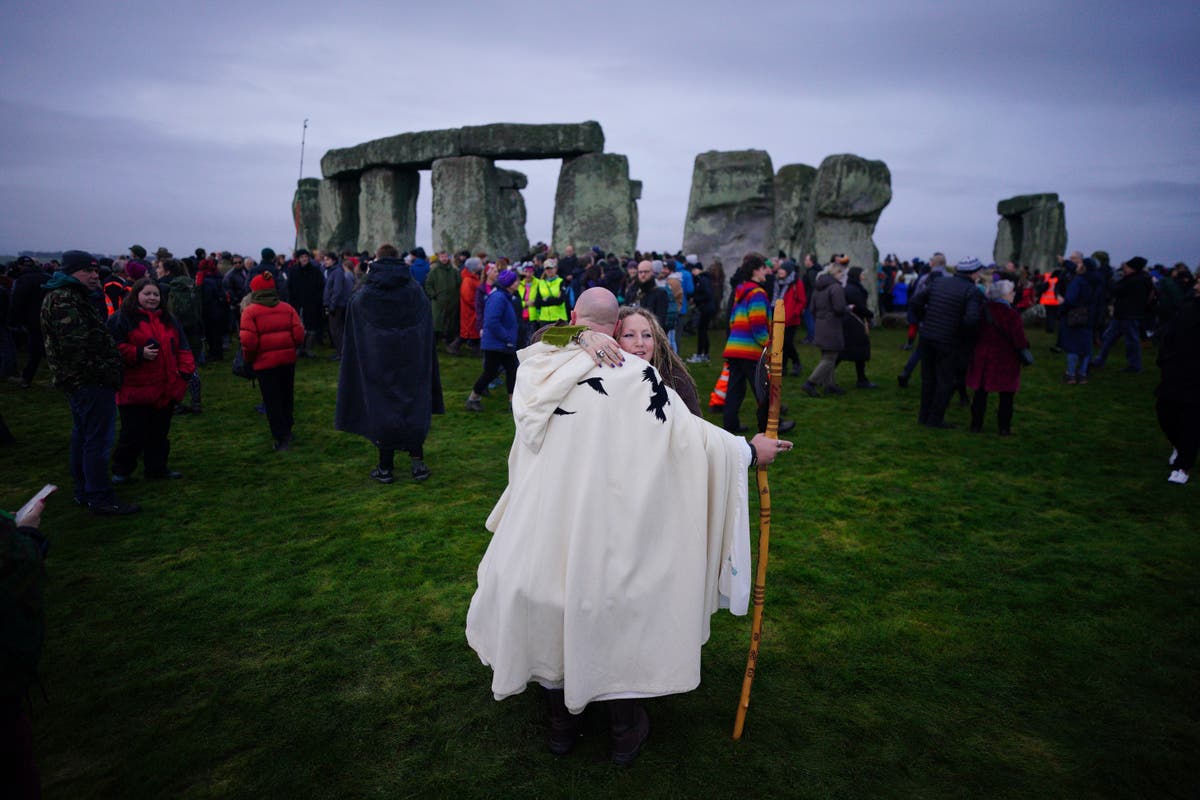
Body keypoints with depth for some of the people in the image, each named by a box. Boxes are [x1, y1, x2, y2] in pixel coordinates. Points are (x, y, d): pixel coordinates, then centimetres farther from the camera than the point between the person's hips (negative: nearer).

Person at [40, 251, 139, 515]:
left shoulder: (76, 296, 18)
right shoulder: (63, 300, -15)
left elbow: (95, 336, 21)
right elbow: (76, 345, -22)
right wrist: (105, 372, -18)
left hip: (79, 382, 11)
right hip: (91, 382, -11)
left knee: (82, 436, 18)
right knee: (98, 440, -7)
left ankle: (83, 492, 29)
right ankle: (101, 500, -2)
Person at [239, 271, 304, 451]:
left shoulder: (250, 311, -8)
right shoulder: (287, 308, 2)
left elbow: (248, 341, -15)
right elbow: (299, 334, -3)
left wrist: (248, 359, 2)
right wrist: (290, 348, 13)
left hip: (265, 362, -4)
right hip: (287, 359, 4)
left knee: (272, 402, 6)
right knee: (286, 397, 20)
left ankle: (282, 438, 8)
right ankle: (287, 429, 34)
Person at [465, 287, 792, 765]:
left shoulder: (537, 367, -1)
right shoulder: (635, 374, -12)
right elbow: (686, 431, -9)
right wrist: (749, 449, 6)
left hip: (546, 515, 3)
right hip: (606, 524, -2)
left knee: (554, 608, 23)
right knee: (617, 608, 20)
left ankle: (561, 723, 36)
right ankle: (625, 732, 32)